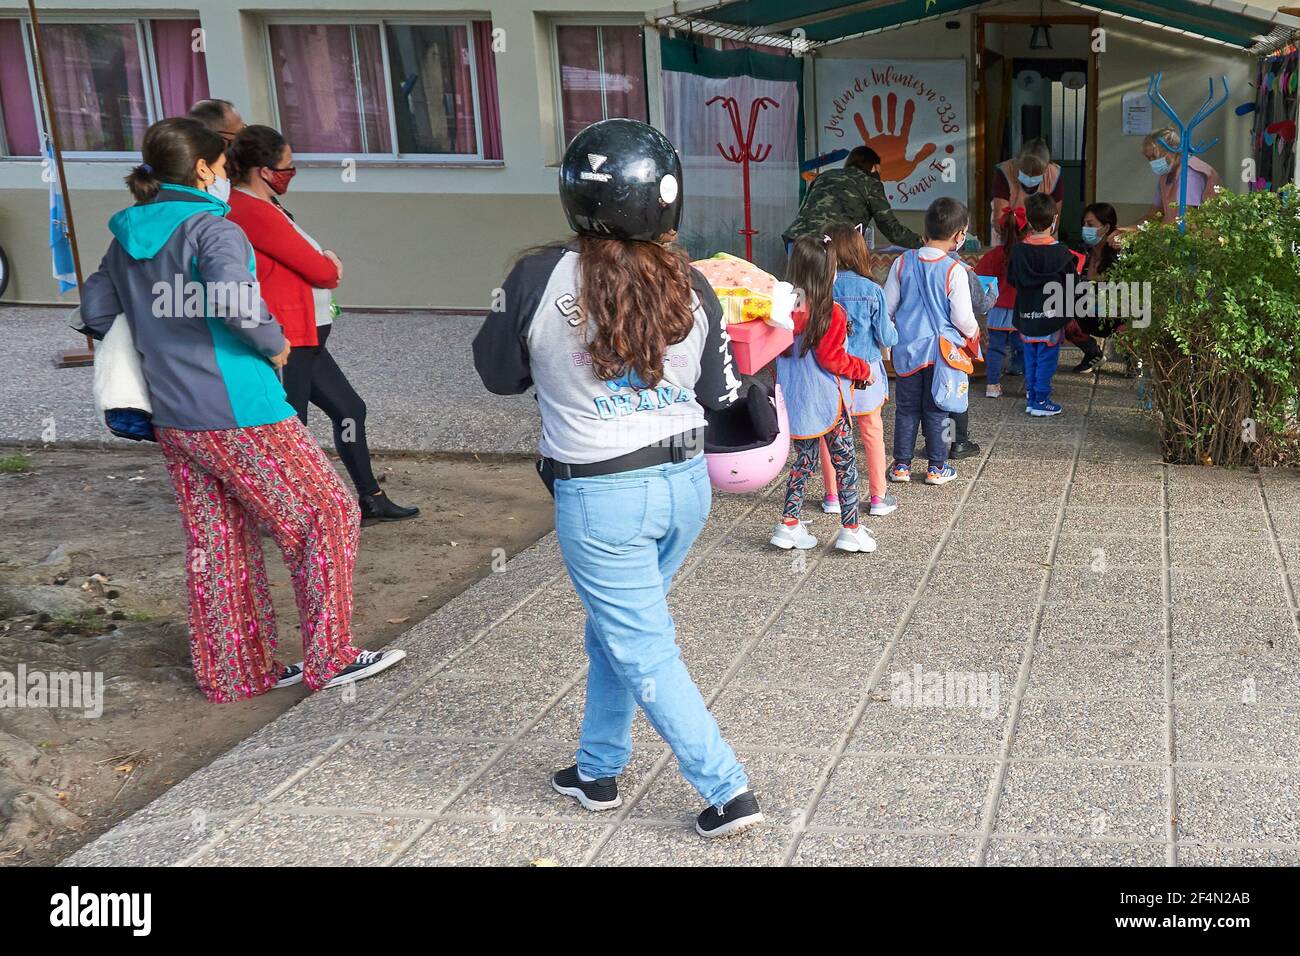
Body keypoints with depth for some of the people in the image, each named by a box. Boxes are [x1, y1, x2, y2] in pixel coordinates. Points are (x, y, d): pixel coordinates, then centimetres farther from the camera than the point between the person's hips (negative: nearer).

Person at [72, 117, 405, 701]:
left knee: (216, 543, 15)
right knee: (326, 515, 4)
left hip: (173, 419, 8)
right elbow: (234, 300, -29)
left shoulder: (128, 236, 11)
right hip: (239, 414, -8)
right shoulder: (210, 227, -14)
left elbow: (95, 311, 18)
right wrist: (274, 344, -13)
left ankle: (235, 673, 24)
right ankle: (329, 659, 8)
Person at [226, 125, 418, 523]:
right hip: (287, 340, -11)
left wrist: (327, 259, -2)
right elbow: (319, 271, -18)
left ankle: (371, 500, 28)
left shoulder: (255, 205, 13)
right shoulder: (255, 211, -20)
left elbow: (307, 257, 19)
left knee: (349, 408, 18)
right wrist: (331, 268, 5)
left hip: (304, 338, 11)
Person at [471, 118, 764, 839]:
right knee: (613, 630, 22)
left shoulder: (539, 278, -15)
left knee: (645, 653, 8)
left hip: (599, 497, -5)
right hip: (685, 482, 5)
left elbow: (500, 375, 1)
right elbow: (720, 398, 5)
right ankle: (598, 770, 35)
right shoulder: (690, 286, -4)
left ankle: (728, 792, 11)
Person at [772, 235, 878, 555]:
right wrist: (864, 370, 0)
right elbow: (832, 360, -15)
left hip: (794, 401, 5)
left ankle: (789, 525, 17)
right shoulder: (831, 313, -18)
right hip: (827, 401, -5)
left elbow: (780, 354, 7)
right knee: (845, 462, 8)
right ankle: (850, 529, 12)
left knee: (804, 461, 18)